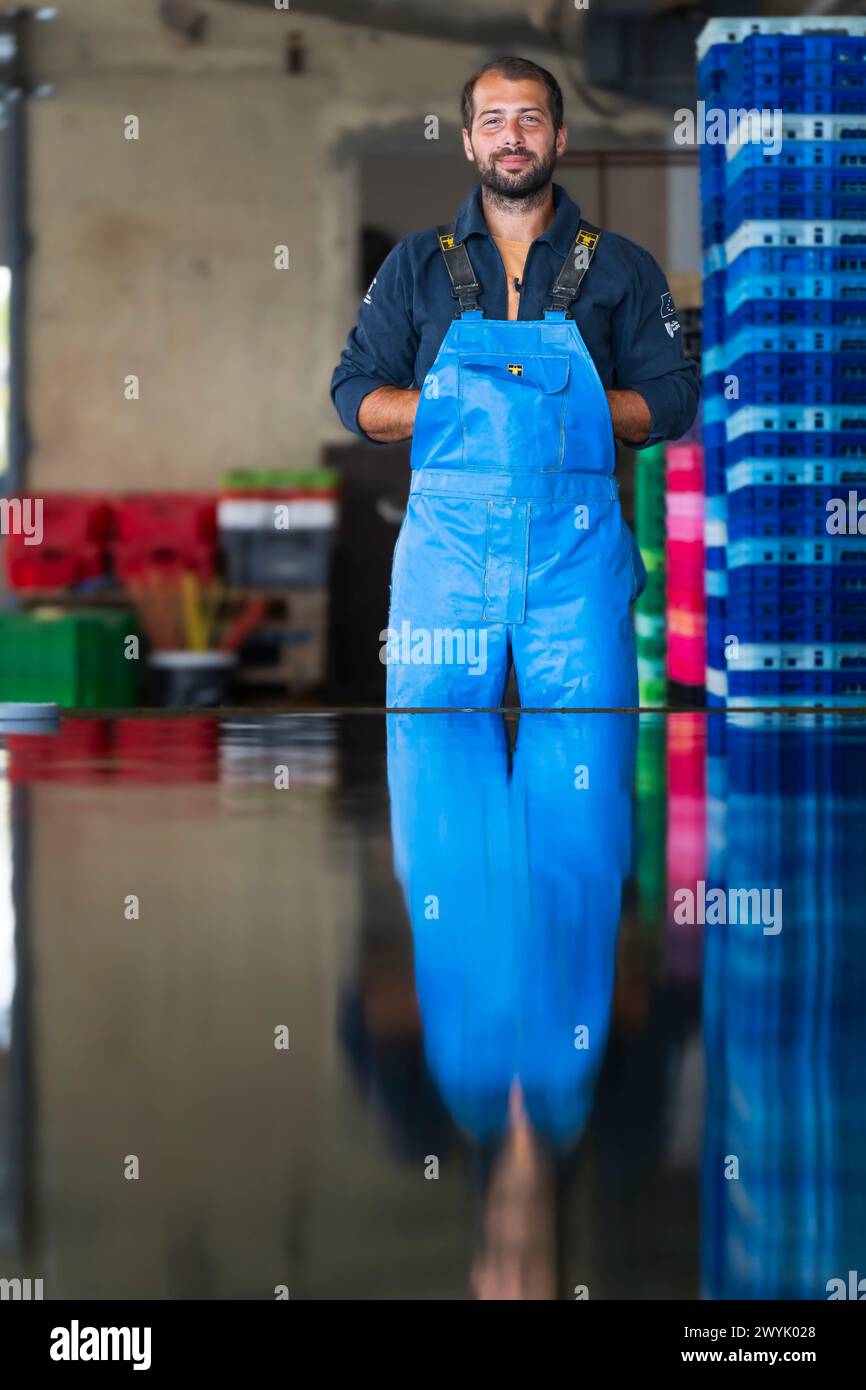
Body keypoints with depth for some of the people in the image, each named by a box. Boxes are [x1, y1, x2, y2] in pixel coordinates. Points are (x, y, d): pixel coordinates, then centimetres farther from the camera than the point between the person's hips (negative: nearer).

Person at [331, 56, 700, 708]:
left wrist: (570, 404, -9)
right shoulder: (416, 263, 14)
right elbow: (354, 395, 10)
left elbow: (674, 399, 8)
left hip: (577, 545, 0)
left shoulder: (622, 267, 12)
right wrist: (464, 405, -6)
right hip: (446, 539, 1)